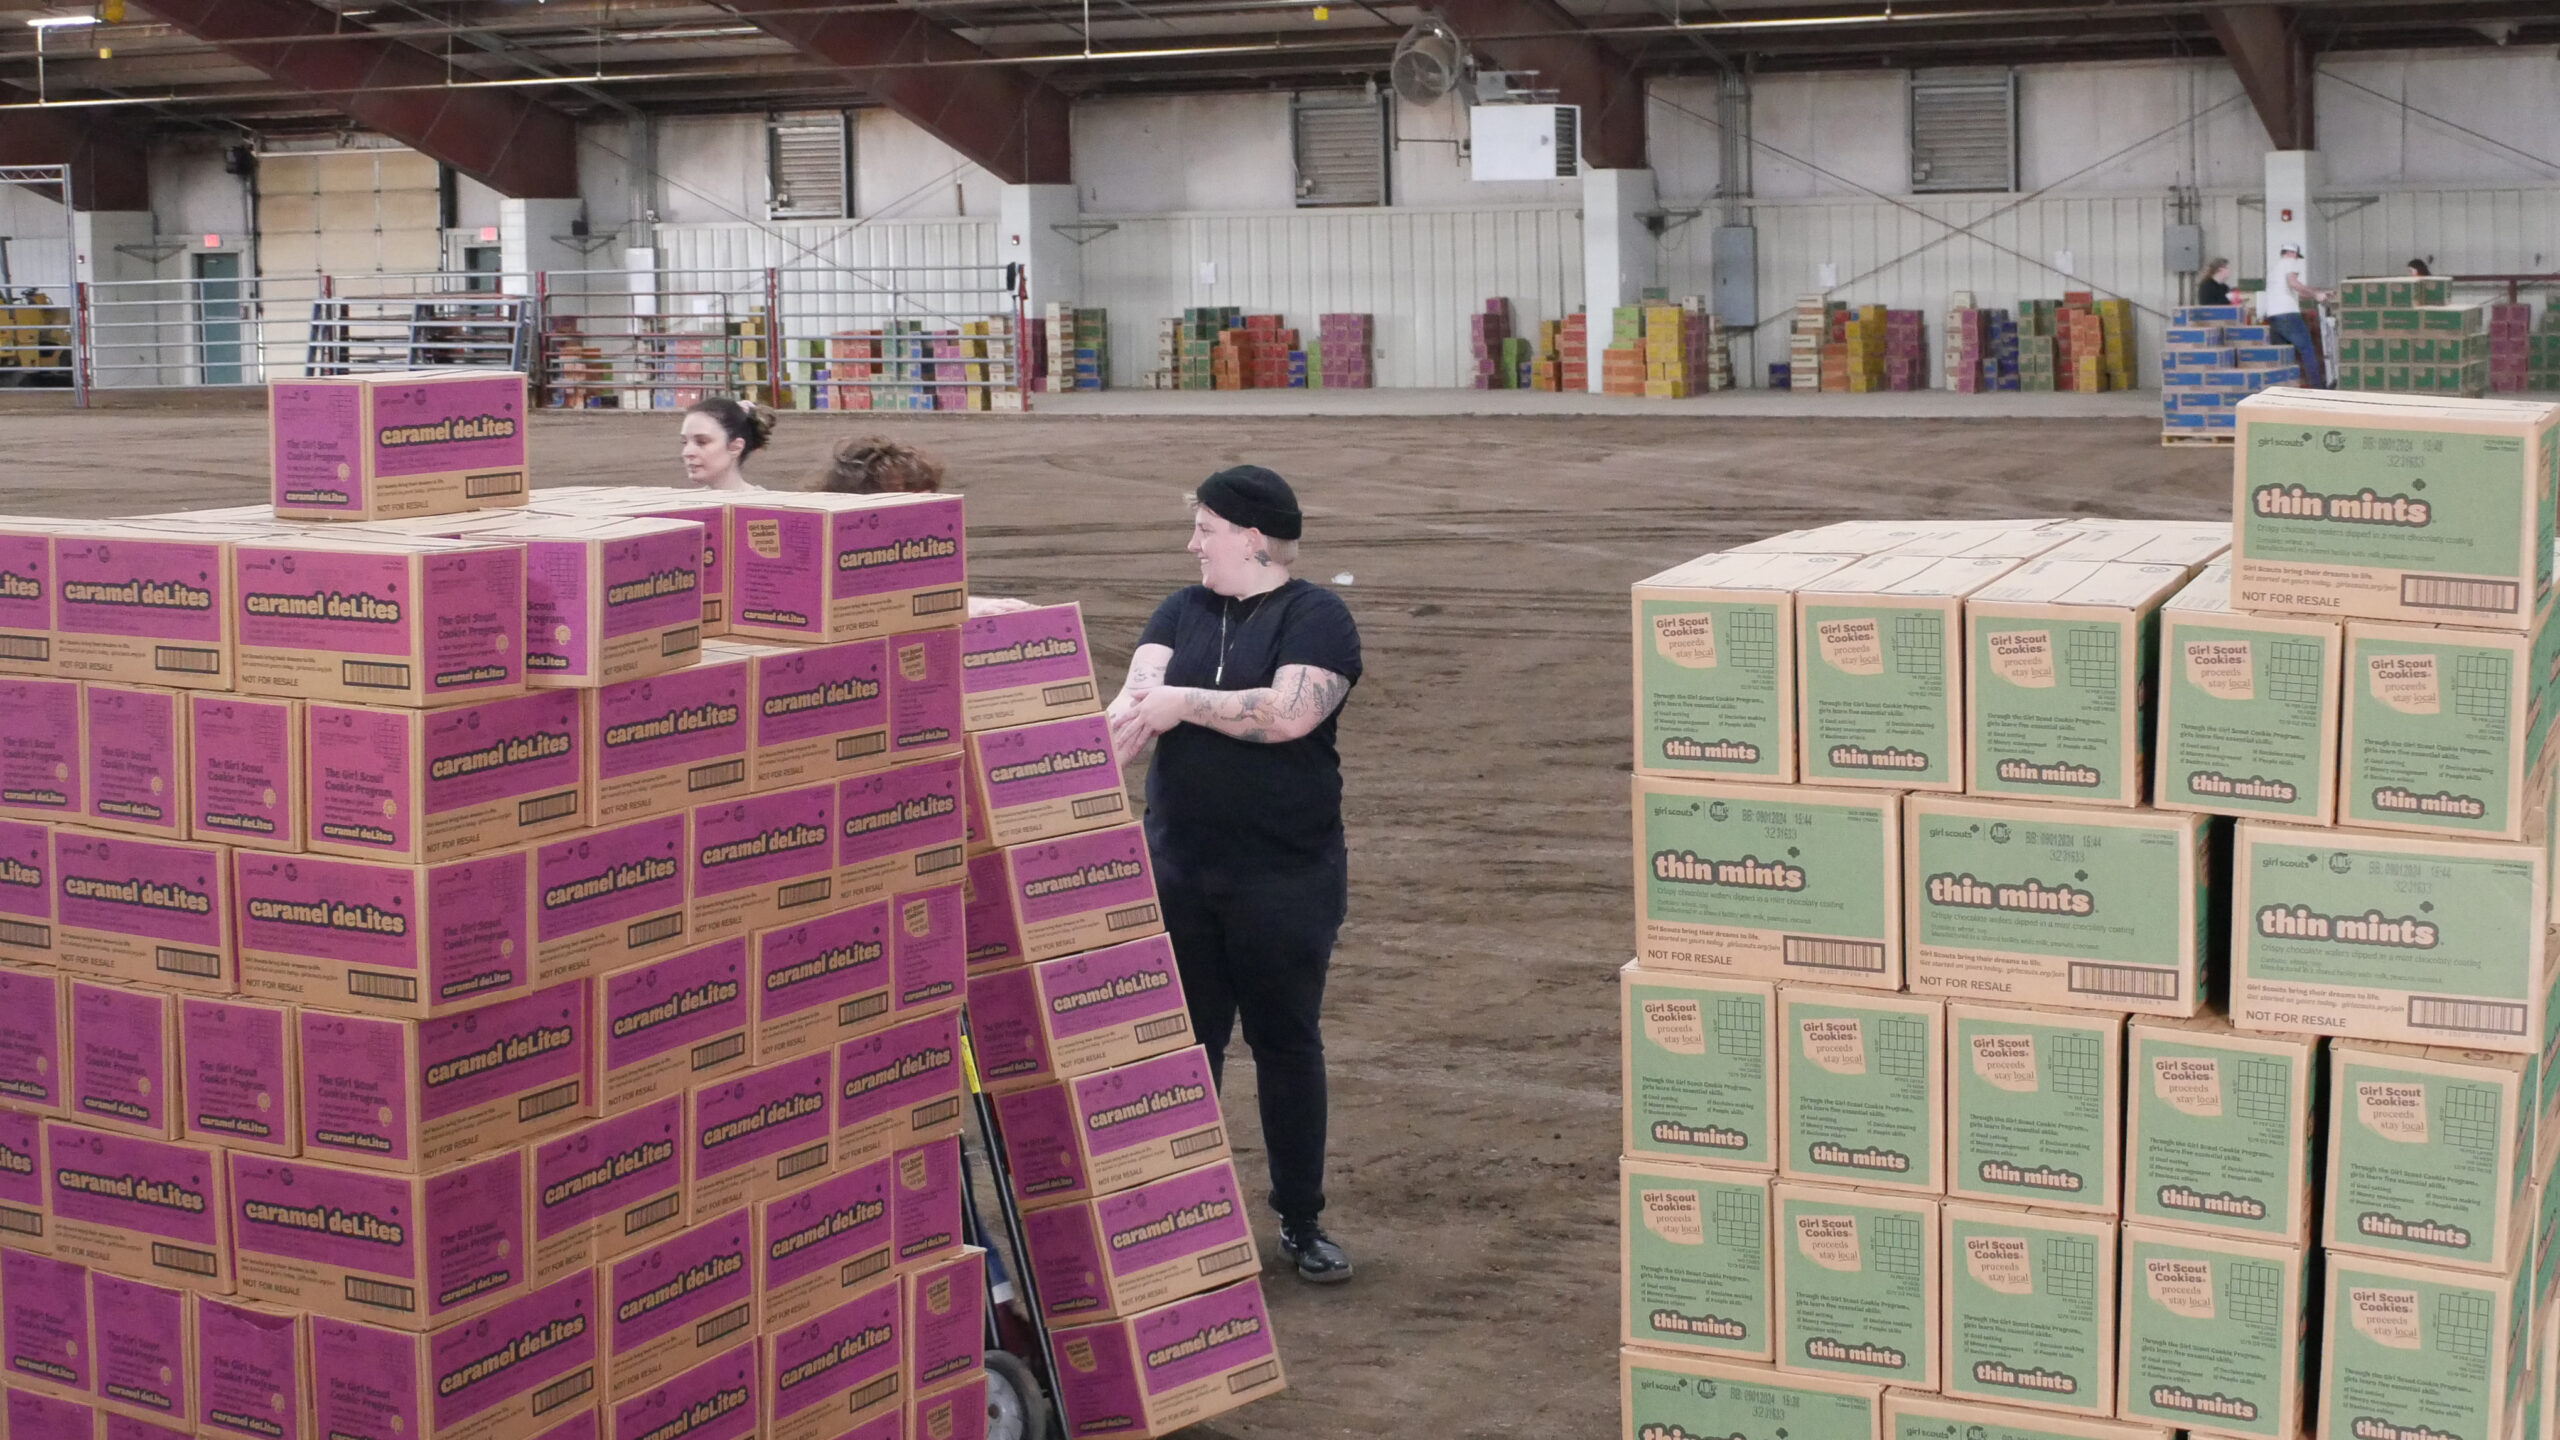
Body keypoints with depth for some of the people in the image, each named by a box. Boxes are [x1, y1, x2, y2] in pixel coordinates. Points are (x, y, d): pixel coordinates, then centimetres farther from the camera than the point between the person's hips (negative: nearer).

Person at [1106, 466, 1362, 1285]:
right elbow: (1138, 696, -7)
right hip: (1178, 872, 4)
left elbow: (1291, 711, -23)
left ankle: (1301, 1223, 20)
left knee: (1286, 1041, 7)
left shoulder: (1315, 618, -6)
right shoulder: (1180, 613, 9)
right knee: (1184, 1041, 9)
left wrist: (1183, 702, -19)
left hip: (1285, 878, -4)